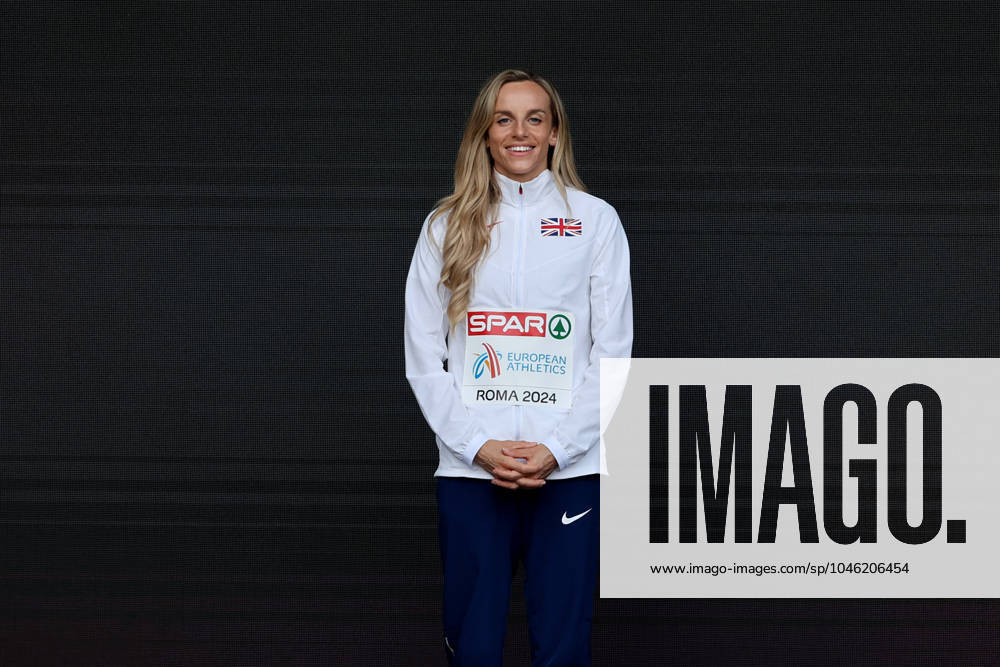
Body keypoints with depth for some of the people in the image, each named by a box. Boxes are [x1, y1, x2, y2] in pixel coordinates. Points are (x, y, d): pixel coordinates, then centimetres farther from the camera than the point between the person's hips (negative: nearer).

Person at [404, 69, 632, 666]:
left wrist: (555, 447, -8)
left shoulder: (595, 220, 5)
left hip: (570, 469, -1)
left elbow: (613, 352, 2)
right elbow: (423, 358, 6)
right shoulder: (447, 226, 9)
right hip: (470, 469, 1)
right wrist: (479, 446, -7)